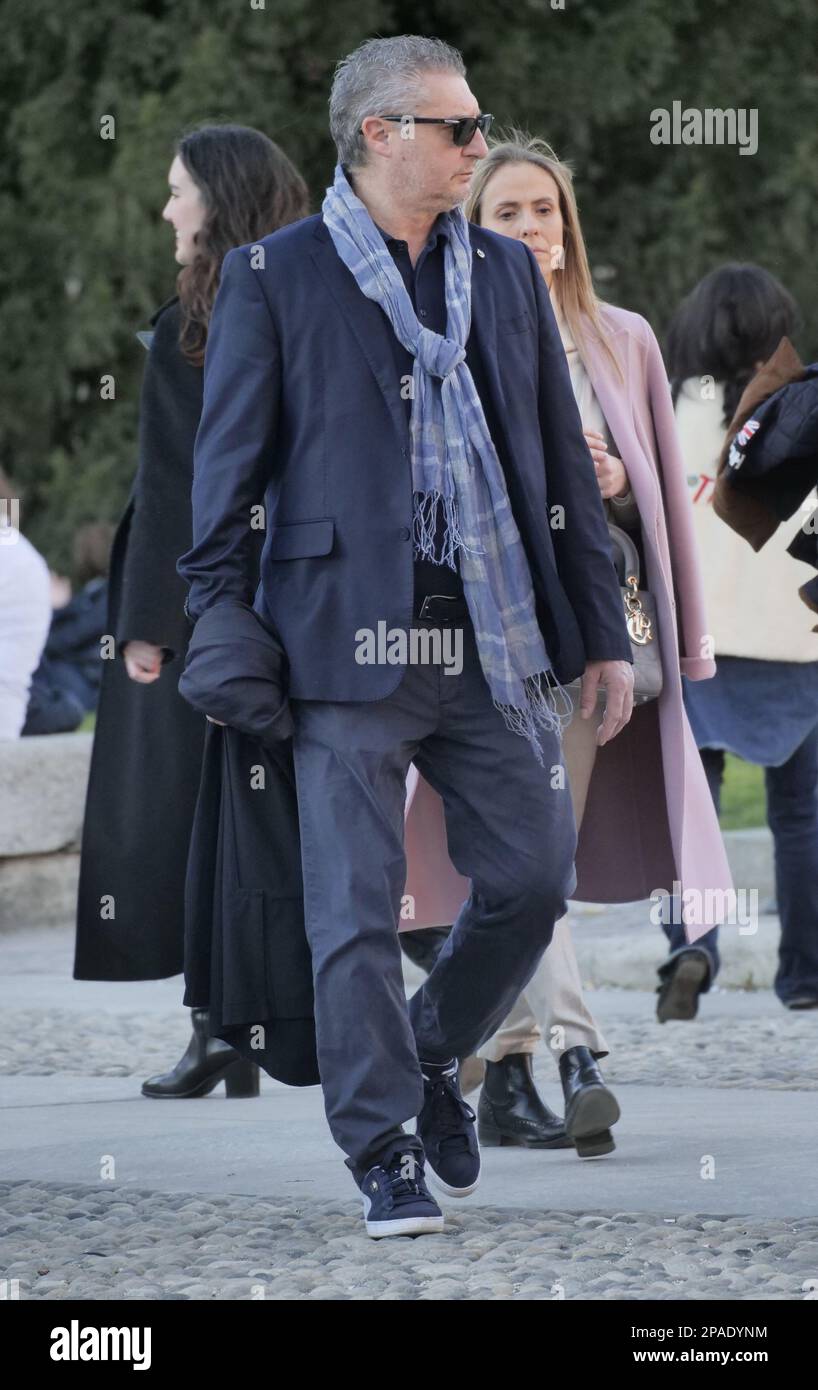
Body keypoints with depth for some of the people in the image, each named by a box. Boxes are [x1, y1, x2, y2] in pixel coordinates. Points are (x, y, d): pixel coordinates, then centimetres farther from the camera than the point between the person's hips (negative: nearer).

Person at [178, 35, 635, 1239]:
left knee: (533, 878, 2)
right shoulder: (275, 278, 0)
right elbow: (227, 467, 0)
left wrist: (602, 630, 12)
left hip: (496, 640, 4)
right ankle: (384, 1153, 7)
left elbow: (565, 461, 15)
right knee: (357, 910, -3)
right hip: (350, 640, -4)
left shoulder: (507, 272, 14)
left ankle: (432, 1056, 27)